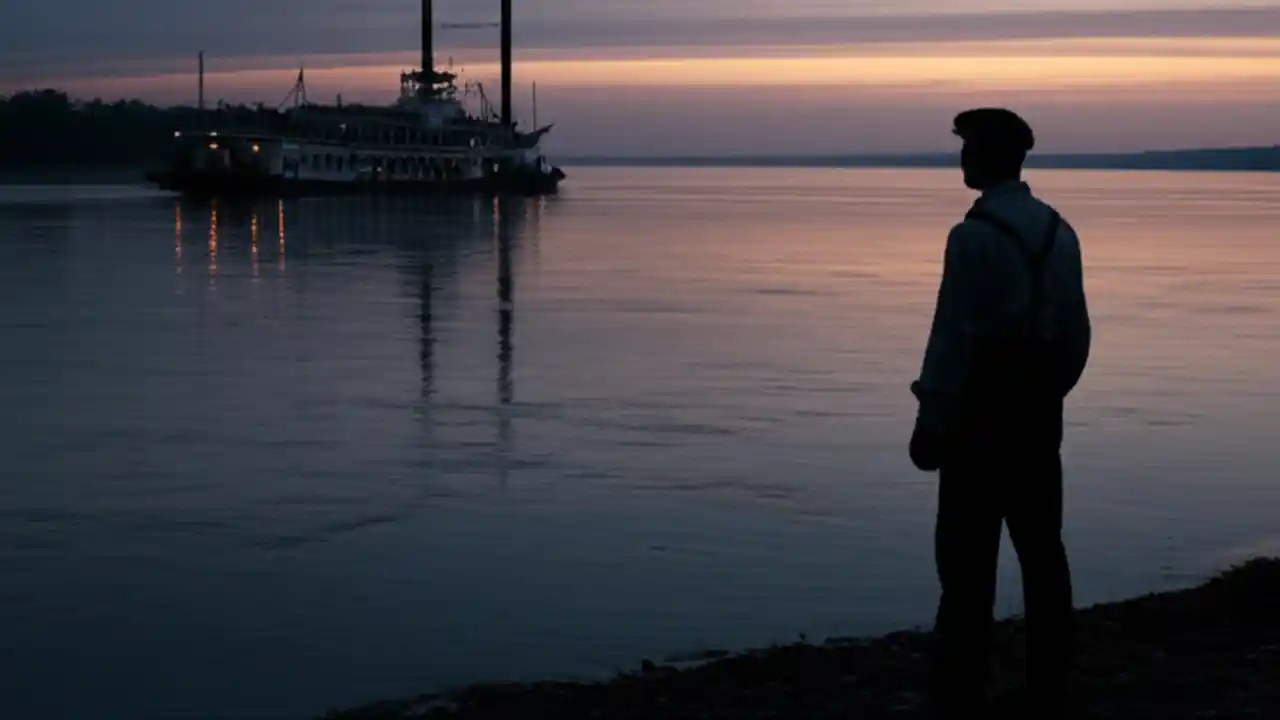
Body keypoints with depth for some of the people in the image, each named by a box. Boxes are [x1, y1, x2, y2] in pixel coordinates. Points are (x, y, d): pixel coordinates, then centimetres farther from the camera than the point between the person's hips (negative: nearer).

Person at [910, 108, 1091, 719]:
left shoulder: (974, 236, -15)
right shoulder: (1058, 232, 7)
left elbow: (954, 338, -15)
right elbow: (1076, 331, 9)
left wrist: (932, 421, -10)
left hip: (982, 418, -7)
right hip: (1040, 417, 7)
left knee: (968, 562, -3)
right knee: (1042, 552, 11)